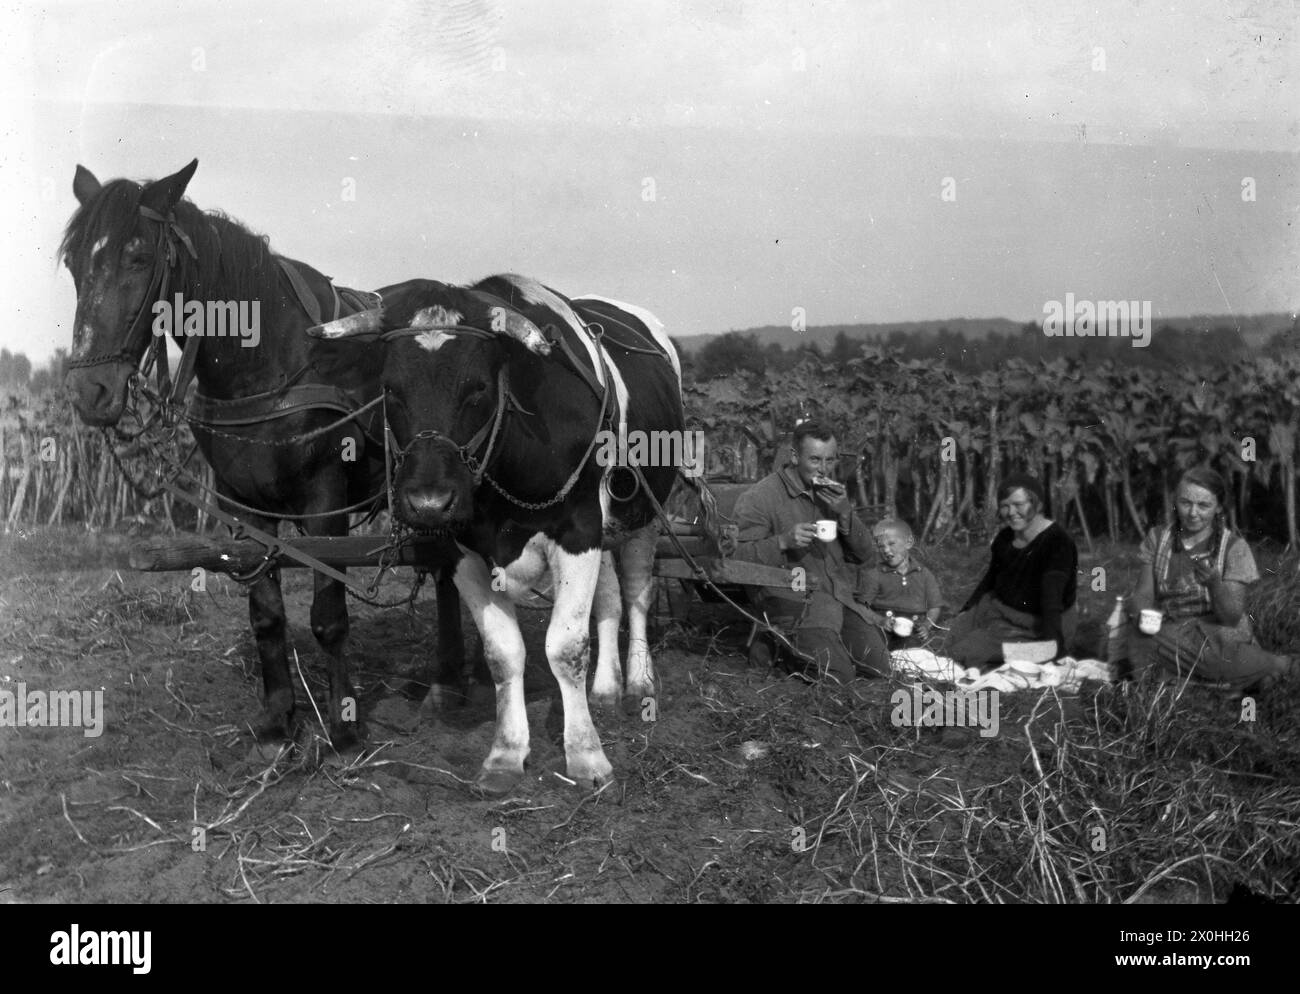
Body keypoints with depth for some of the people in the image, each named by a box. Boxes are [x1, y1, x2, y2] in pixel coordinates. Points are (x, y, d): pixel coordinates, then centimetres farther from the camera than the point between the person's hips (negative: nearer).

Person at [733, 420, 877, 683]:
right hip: (798, 605, -7)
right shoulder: (759, 497, -5)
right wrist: (783, 541, -26)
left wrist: (845, 514, -5)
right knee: (838, 675, -22)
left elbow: (863, 554, 12)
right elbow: (741, 558, -12)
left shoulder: (833, 494, 16)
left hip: (843, 600, 7)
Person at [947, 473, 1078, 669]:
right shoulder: (1004, 538, 5)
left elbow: (1052, 598, -30)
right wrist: (963, 614, 13)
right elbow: (989, 579, 19)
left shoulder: (1057, 543, -19)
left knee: (965, 654, -22)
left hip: (1033, 627, -8)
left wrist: (1052, 646, -39)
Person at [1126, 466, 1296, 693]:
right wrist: (1142, 614, -21)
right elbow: (1144, 593, 4)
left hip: (1220, 638, -3)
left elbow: (1232, 617, -12)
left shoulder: (1234, 546, -6)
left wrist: (1214, 583, -32)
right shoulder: (1158, 538, 4)